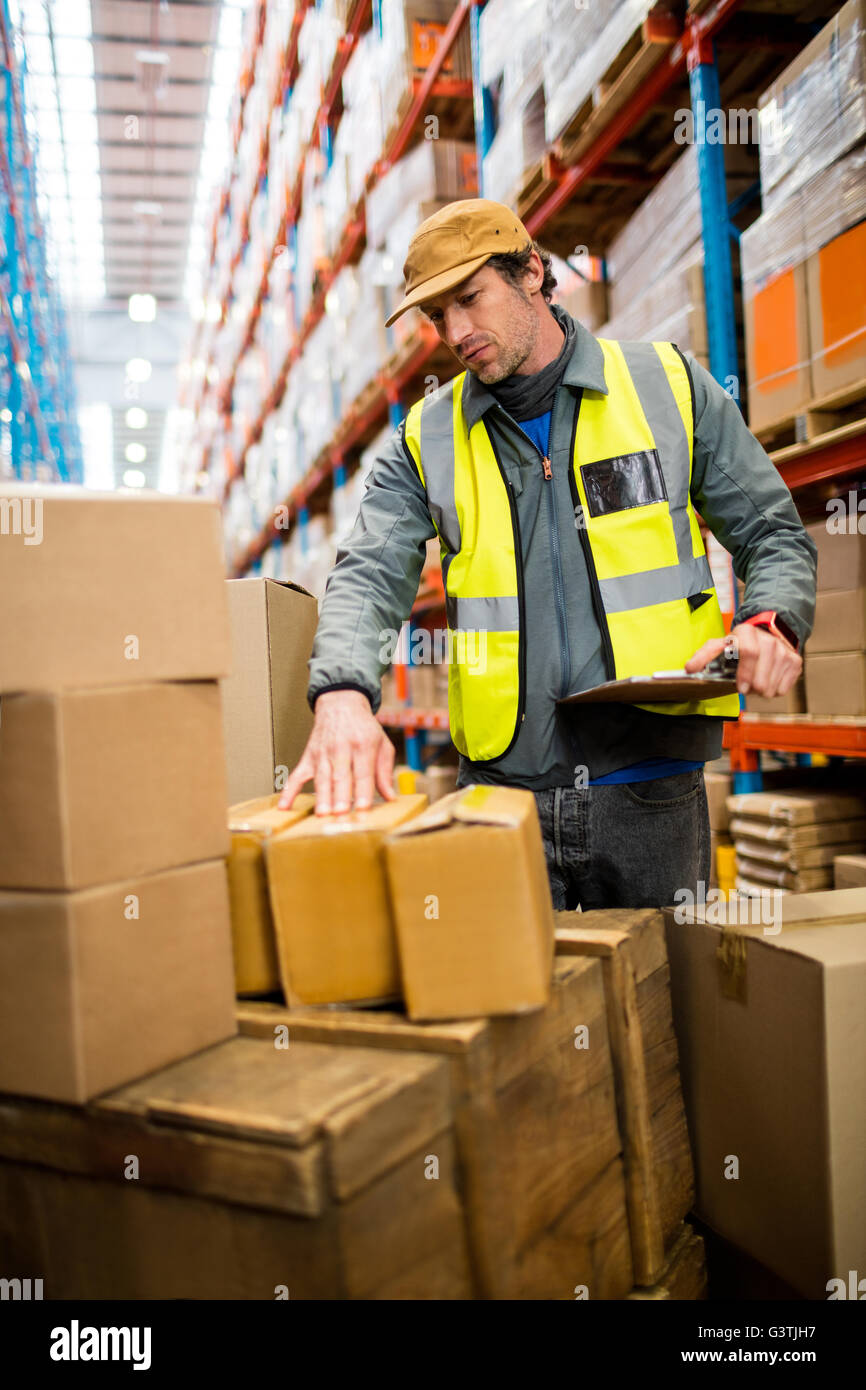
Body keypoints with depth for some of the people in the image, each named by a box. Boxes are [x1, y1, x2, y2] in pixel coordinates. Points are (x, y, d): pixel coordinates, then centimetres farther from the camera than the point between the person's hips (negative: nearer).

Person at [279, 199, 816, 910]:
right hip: (500, 789, 1)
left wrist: (772, 624, -13)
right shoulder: (426, 439, 6)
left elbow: (774, 536, 9)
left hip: (650, 789, 0)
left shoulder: (668, 383, 4)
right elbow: (370, 577, -6)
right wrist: (343, 694, -27)